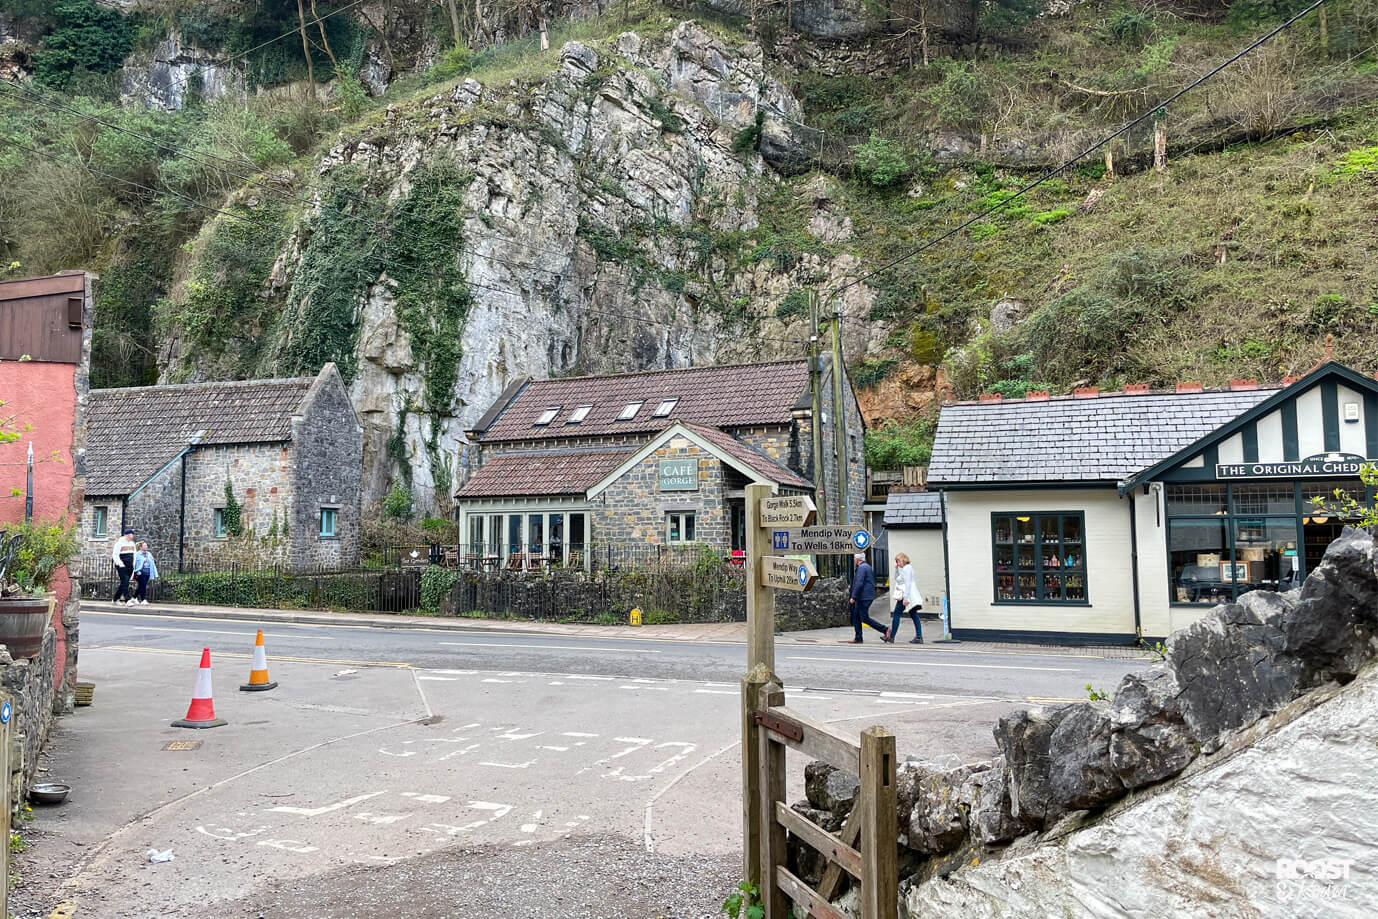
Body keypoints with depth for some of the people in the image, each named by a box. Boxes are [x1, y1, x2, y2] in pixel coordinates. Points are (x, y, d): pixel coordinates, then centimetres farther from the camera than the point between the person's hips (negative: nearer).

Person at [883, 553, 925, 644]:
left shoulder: (906, 568, -13)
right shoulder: (906, 568, 18)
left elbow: (907, 584, -20)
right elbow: (896, 579, 28)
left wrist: (905, 598, -24)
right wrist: (896, 568, 14)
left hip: (906, 595, -10)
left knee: (896, 614, -3)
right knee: (914, 616, 4)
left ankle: (891, 637, 0)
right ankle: (919, 637, 0)